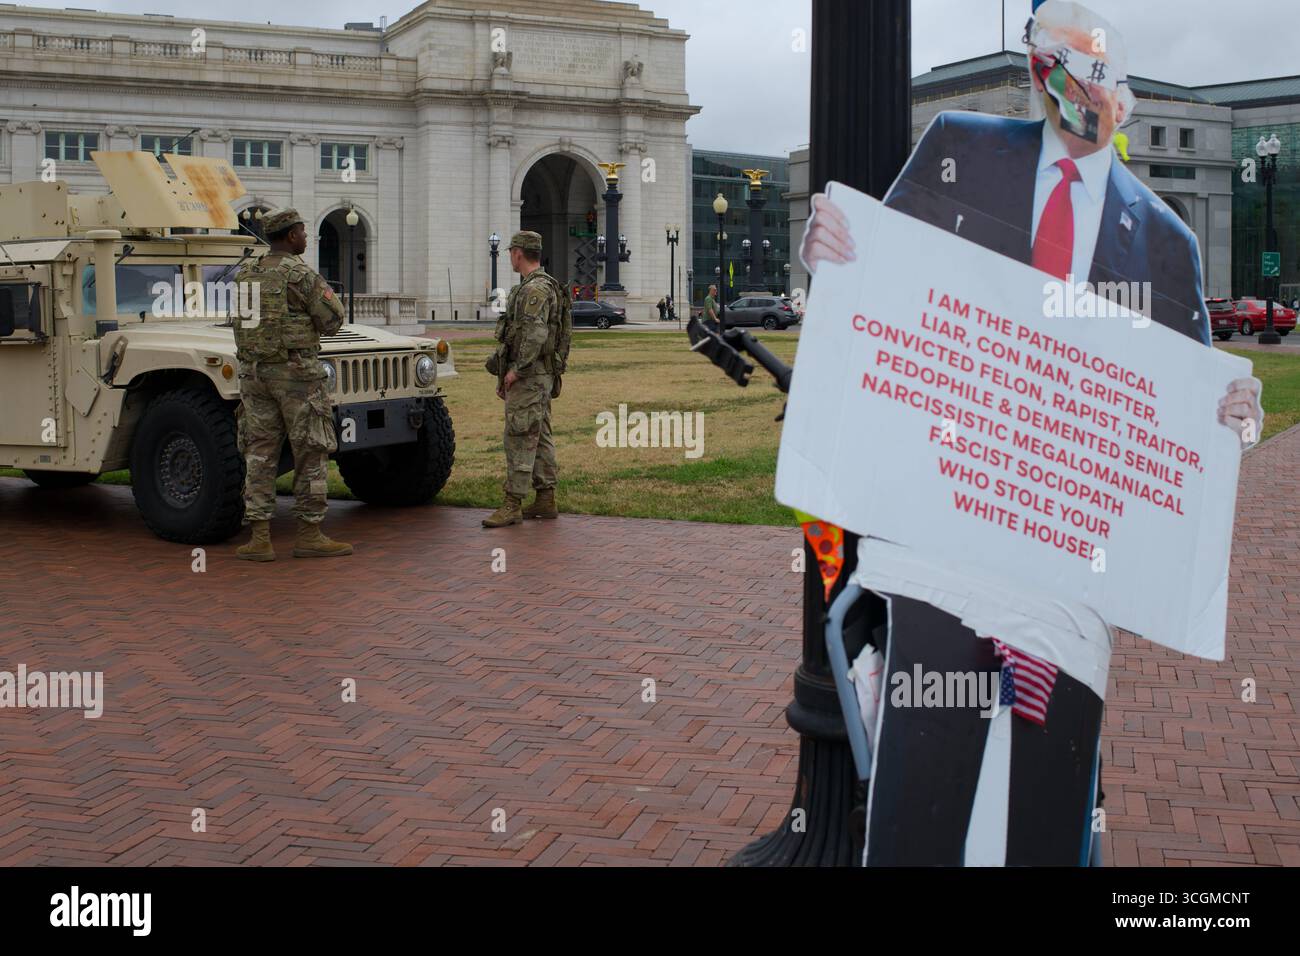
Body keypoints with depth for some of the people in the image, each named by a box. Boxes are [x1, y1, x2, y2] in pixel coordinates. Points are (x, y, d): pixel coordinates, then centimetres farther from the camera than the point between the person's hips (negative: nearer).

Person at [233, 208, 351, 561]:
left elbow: (246, 322, 16)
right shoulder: (300, 274, -10)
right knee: (311, 454, 3)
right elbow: (333, 320, -9)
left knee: (259, 455, 7)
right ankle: (309, 535, 6)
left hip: (254, 371, 6)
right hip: (296, 372, -6)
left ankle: (260, 538, 5)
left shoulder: (244, 276, 10)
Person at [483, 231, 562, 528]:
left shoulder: (535, 289, -15)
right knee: (540, 438, 11)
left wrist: (515, 369, -19)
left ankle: (512, 506, -9)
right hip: (540, 377, 11)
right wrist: (504, 377, 21)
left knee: (520, 439, -9)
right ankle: (546, 500, 16)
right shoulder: (539, 287, 19)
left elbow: (535, 334, -26)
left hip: (528, 378, -11)